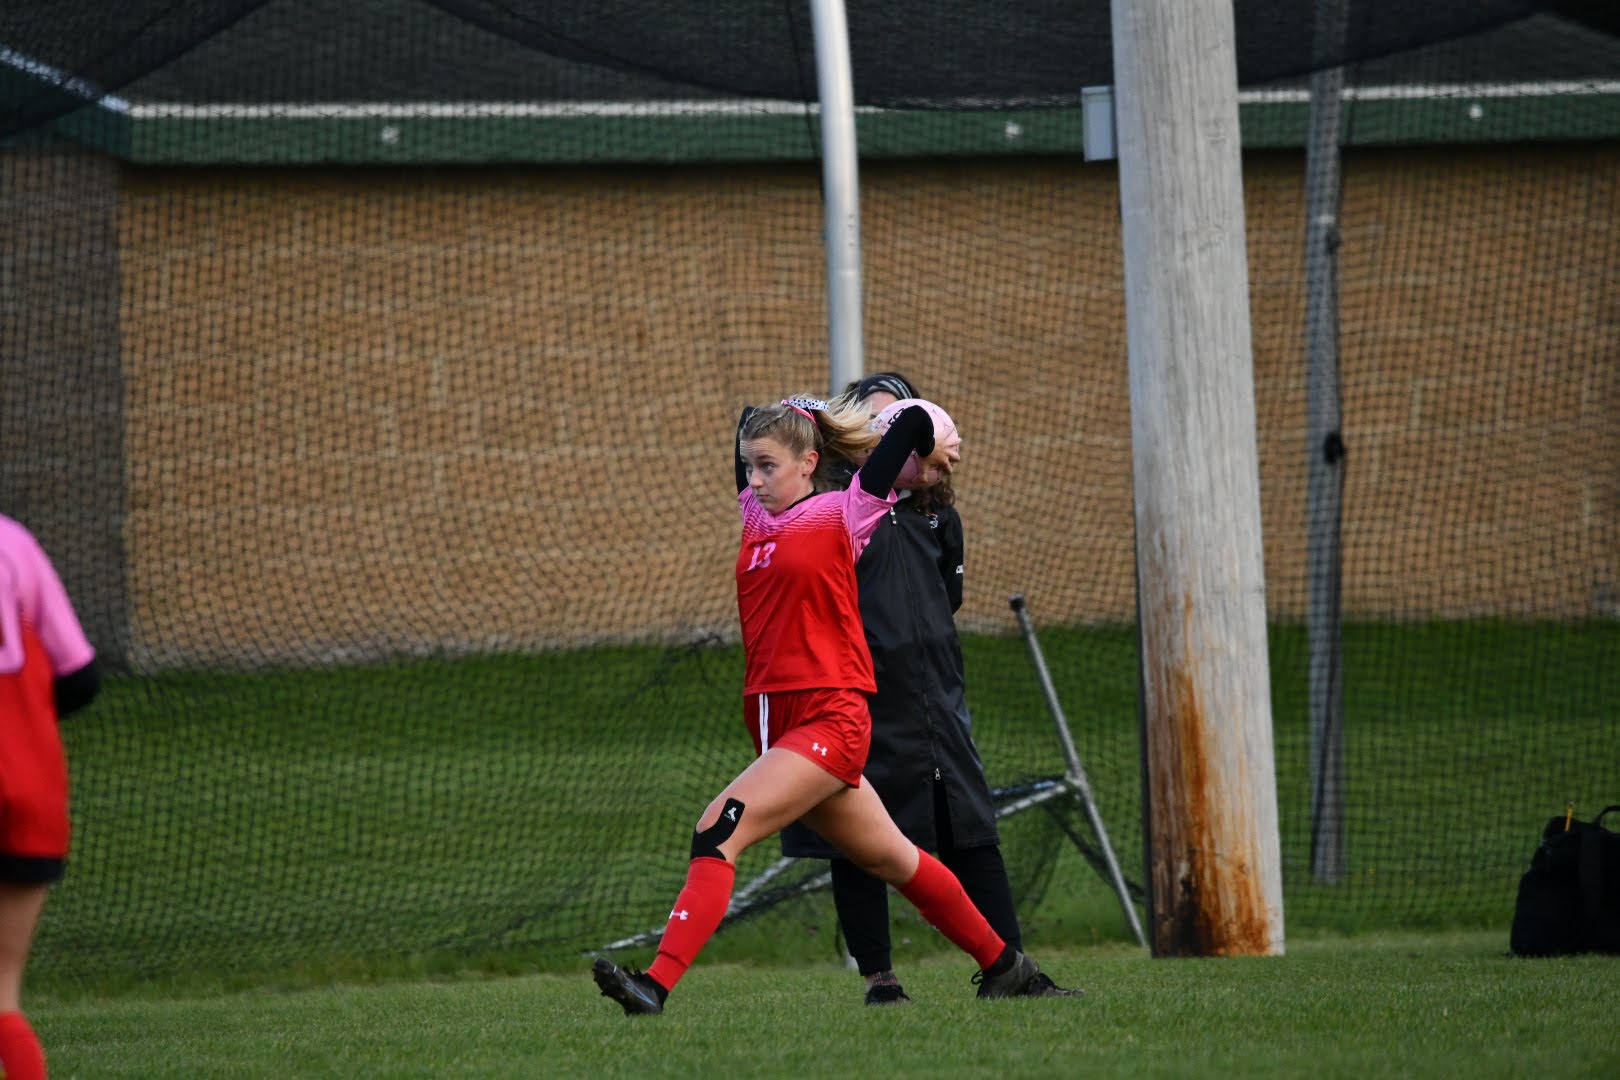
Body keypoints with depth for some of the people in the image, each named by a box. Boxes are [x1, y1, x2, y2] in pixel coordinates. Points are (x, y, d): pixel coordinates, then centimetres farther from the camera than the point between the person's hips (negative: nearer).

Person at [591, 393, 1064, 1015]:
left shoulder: (843, 515, -5)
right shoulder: (756, 514, 12)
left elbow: (918, 420, -4)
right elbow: (753, 422, 27)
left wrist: (931, 448, 15)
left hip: (829, 717, -8)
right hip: (773, 722, 8)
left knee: (719, 832, -22)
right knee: (890, 858, 19)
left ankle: (657, 984, -30)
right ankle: (1001, 963, 32)